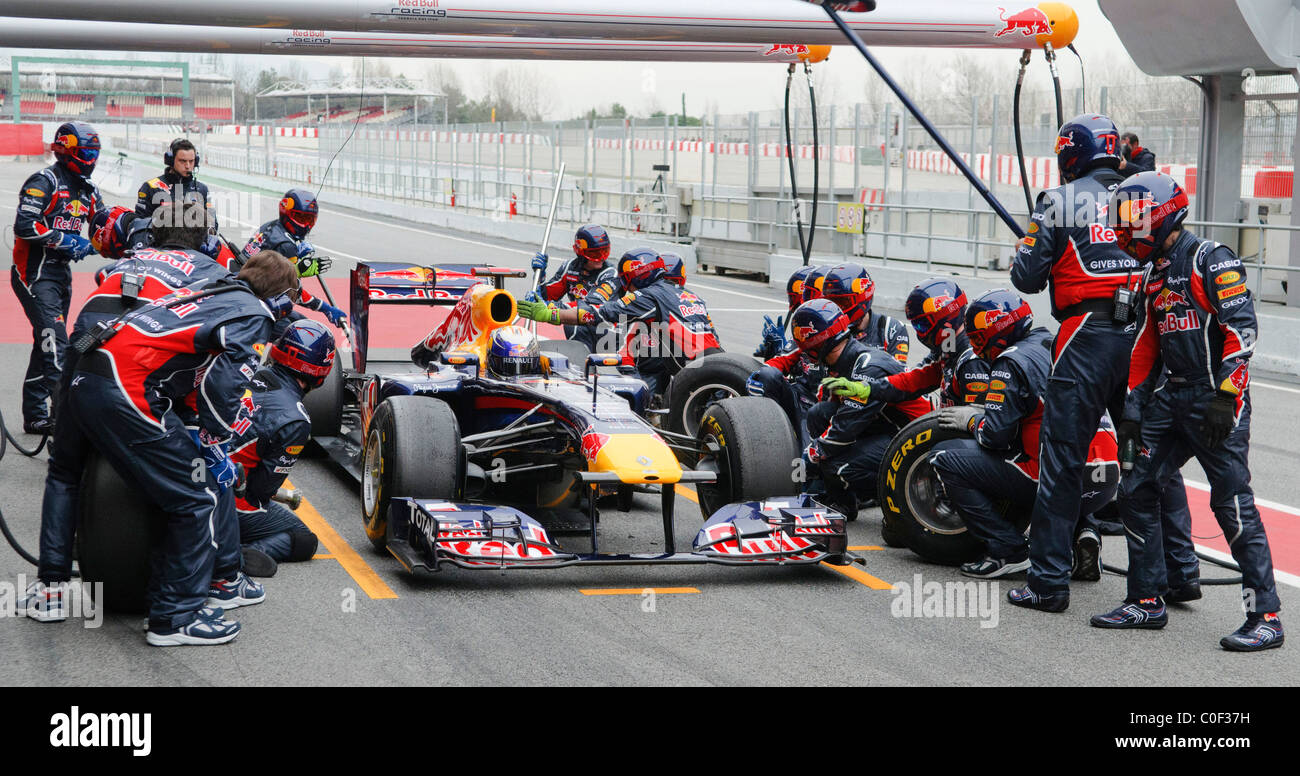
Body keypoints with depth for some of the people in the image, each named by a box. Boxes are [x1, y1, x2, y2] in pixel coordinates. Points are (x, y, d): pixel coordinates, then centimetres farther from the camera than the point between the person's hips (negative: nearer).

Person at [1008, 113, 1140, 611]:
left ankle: (1049, 581, -1)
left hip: (1086, 339, -4)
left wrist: (1027, 248, 20)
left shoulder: (1059, 202, 0)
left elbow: (1027, 278, 0)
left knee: (1062, 458, -1)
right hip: (1141, 336, 4)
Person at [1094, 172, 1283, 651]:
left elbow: (1241, 328, -16)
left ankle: (1266, 617, -4)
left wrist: (1225, 396, -22)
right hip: (1169, 398, 9)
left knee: (1233, 505, -10)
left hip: (1217, 400, -9)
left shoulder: (1211, 260, -9)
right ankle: (1148, 601, 16)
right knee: (1137, 491, 6)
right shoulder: (1154, 274, 17)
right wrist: (1134, 408, 16)